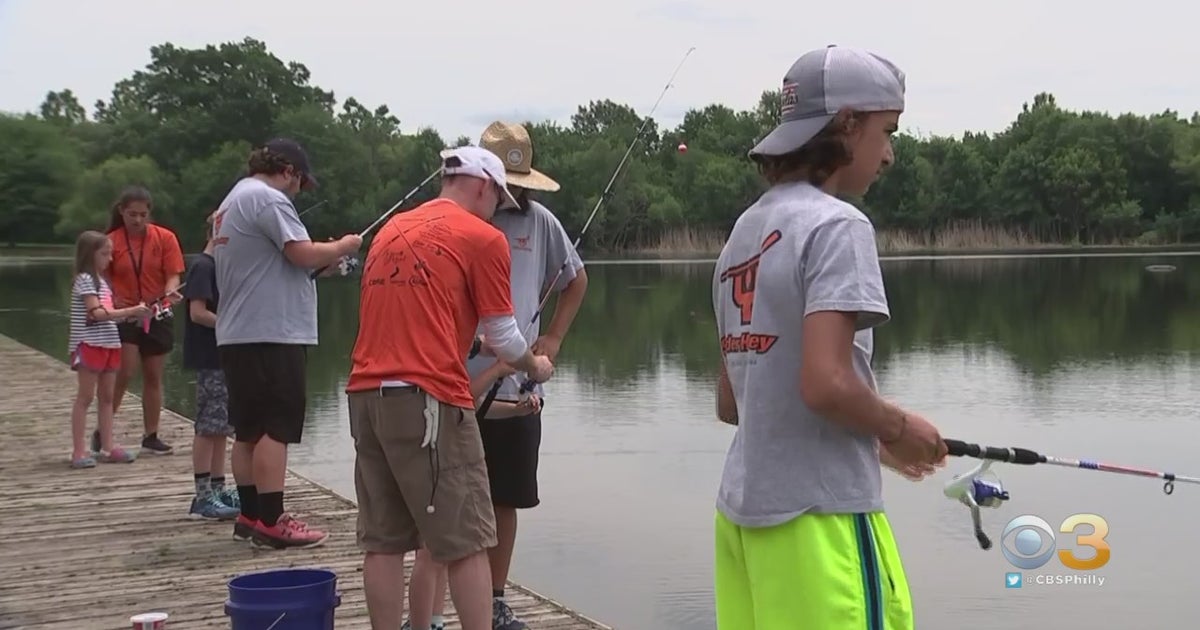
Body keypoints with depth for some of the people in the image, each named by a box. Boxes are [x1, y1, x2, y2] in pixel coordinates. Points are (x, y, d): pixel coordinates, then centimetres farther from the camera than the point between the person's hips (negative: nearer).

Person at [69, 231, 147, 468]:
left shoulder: (101, 280, 17)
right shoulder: (85, 280, -11)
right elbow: (97, 313, -20)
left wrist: (132, 313, 5)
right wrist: (130, 311, -22)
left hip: (109, 344, 8)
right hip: (89, 345, -8)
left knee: (106, 397, 10)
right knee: (85, 397, -5)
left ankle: (107, 446, 15)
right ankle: (78, 451, -3)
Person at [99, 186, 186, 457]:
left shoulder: (164, 238, -2)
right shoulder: (111, 241, -4)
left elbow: (173, 275, -5)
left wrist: (170, 292, -26)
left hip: (158, 316, 2)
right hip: (124, 317, -2)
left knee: (153, 377, 8)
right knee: (123, 374, -11)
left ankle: (151, 437, 17)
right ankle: (102, 432, 4)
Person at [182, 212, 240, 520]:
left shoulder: (219, 266, 16)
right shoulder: (203, 267, -12)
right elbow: (198, 312, -19)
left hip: (224, 357, 10)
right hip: (210, 359, -10)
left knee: (221, 428, 13)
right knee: (209, 427, -6)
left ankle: (218, 489, 20)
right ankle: (203, 497, -3)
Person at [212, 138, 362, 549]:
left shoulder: (233, 200, 20)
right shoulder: (267, 198, -12)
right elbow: (304, 254, -19)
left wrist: (322, 263, 17)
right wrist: (342, 247, -2)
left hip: (238, 334, 10)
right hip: (272, 333, -10)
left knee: (249, 428, 11)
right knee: (274, 428, -9)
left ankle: (250, 516, 15)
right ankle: (270, 522, -9)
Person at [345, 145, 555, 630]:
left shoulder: (391, 230, 20)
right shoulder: (483, 238, 0)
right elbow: (503, 337, 3)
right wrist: (536, 367, 23)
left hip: (365, 394, 7)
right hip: (426, 398, -7)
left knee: (383, 541, 10)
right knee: (466, 542, -1)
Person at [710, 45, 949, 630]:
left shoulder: (745, 230, 12)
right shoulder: (835, 225, -12)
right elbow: (825, 384, -22)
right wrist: (899, 427, -3)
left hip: (744, 510, 8)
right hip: (818, 515, -8)